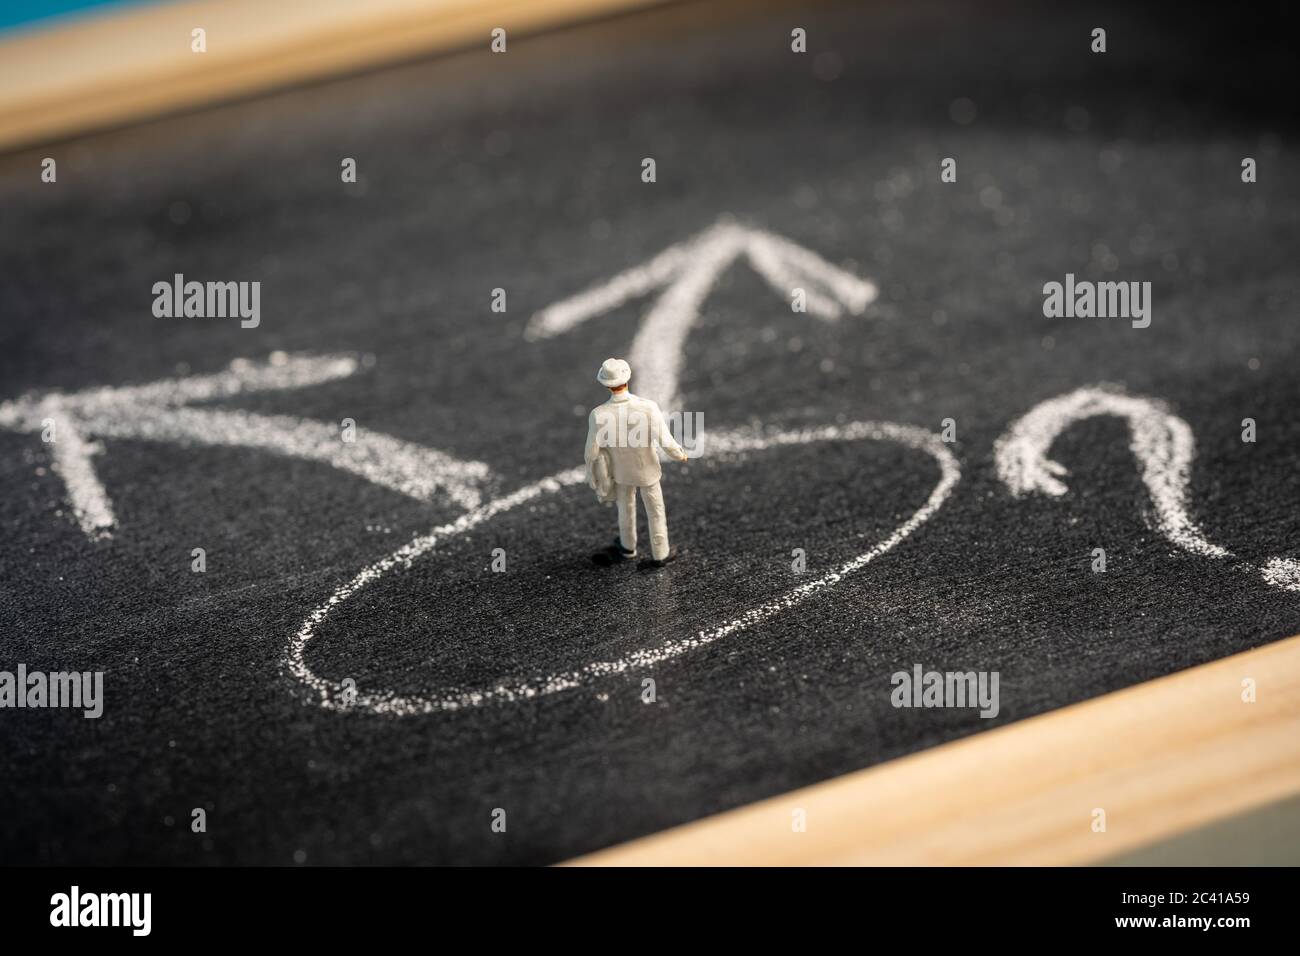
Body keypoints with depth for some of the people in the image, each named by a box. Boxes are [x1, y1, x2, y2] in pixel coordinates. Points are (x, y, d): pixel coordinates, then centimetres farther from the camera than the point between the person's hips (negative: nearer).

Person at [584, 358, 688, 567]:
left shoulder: (598, 415, -33)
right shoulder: (649, 408, -36)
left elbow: (592, 453, -22)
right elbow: (666, 443, -29)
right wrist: (679, 454, -5)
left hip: (621, 468, 1)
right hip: (647, 468, -1)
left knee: (626, 506, 30)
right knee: (655, 510, 24)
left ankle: (628, 546, 54)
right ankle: (660, 554, 43)